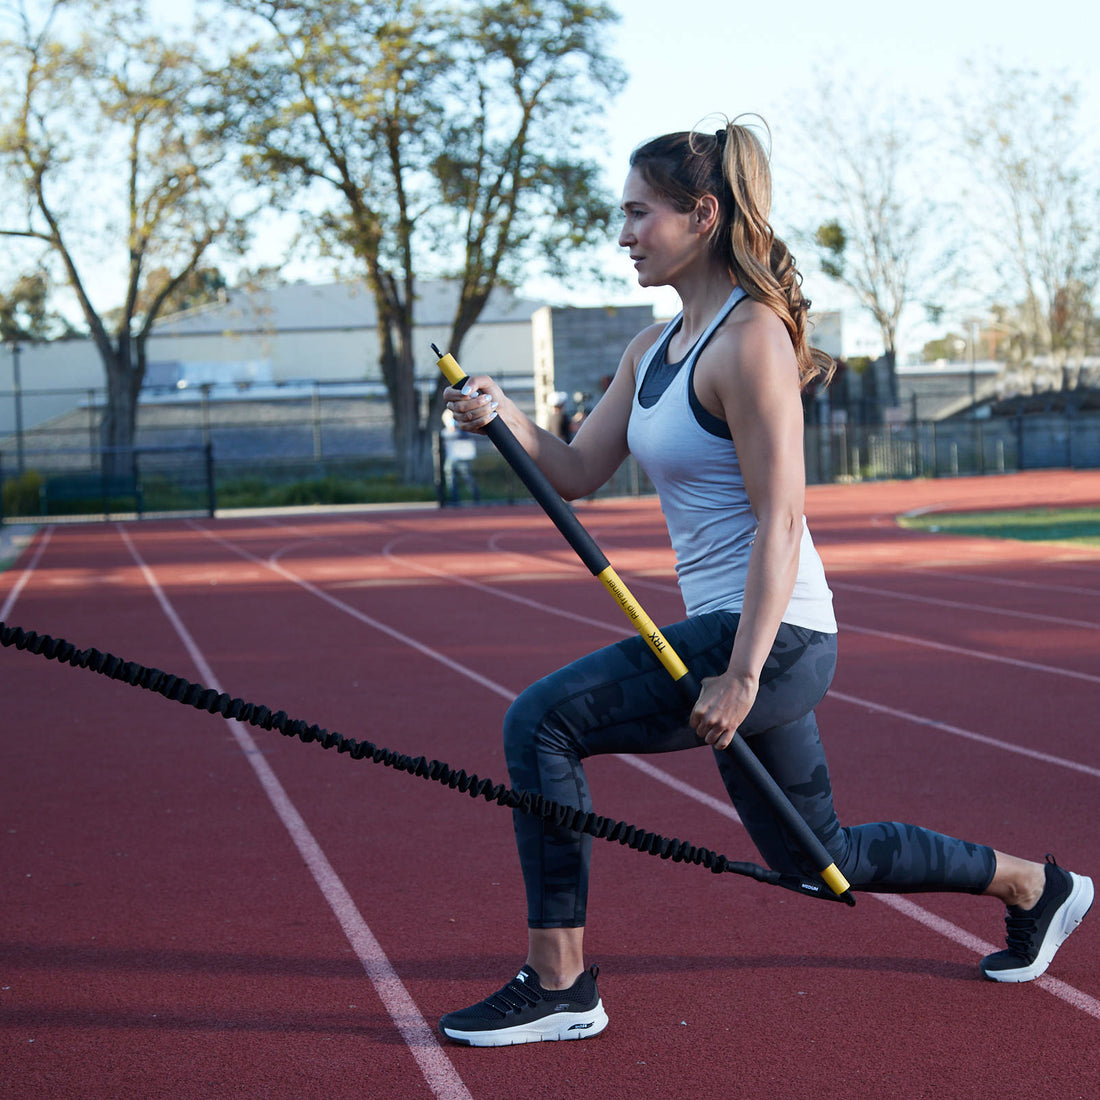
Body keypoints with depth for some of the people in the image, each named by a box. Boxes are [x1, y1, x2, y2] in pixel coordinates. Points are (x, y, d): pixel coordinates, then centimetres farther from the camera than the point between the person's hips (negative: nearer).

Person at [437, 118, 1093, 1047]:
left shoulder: (751, 340, -16)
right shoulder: (655, 347, 11)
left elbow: (780, 521, -21)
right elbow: (578, 473, 12)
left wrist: (742, 673, -25)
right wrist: (504, 419, -8)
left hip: (775, 637, -10)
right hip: (728, 630, 10)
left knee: (542, 724, -16)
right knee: (817, 855, 22)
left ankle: (559, 986, -7)